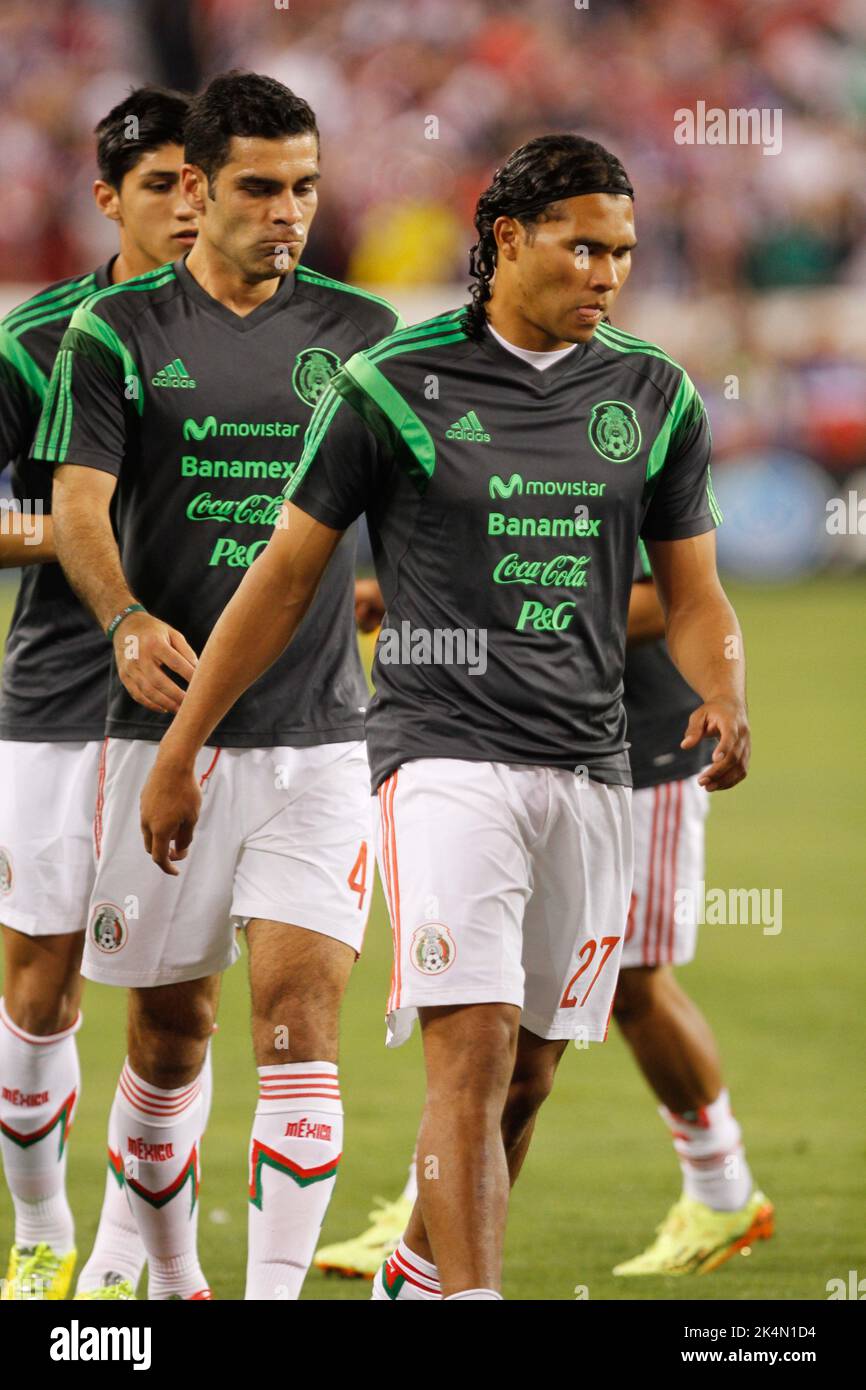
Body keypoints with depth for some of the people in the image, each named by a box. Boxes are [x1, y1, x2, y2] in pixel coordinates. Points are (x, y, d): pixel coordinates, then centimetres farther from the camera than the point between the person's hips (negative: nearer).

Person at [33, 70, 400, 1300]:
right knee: (171, 1021, 7)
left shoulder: (361, 332, 6)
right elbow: (79, 505, -9)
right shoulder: (118, 333, 1)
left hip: (319, 733, 0)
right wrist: (128, 620, -27)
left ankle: (276, 1292, -15)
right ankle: (170, 1274, 27)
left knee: (300, 1003, -13)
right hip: (166, 721, 0)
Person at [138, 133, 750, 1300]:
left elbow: (692, 591, 14)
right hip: (447, 754, -5)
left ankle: (419, 1278, 31)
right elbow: (286, 576, 2)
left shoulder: (655, 397, 8)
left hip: (590, 768, 5)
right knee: (475, 1051, -17)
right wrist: (178, 752, 4)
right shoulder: (394, 385, -3)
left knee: (528, 1076, 11)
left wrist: (725, 697, -9)